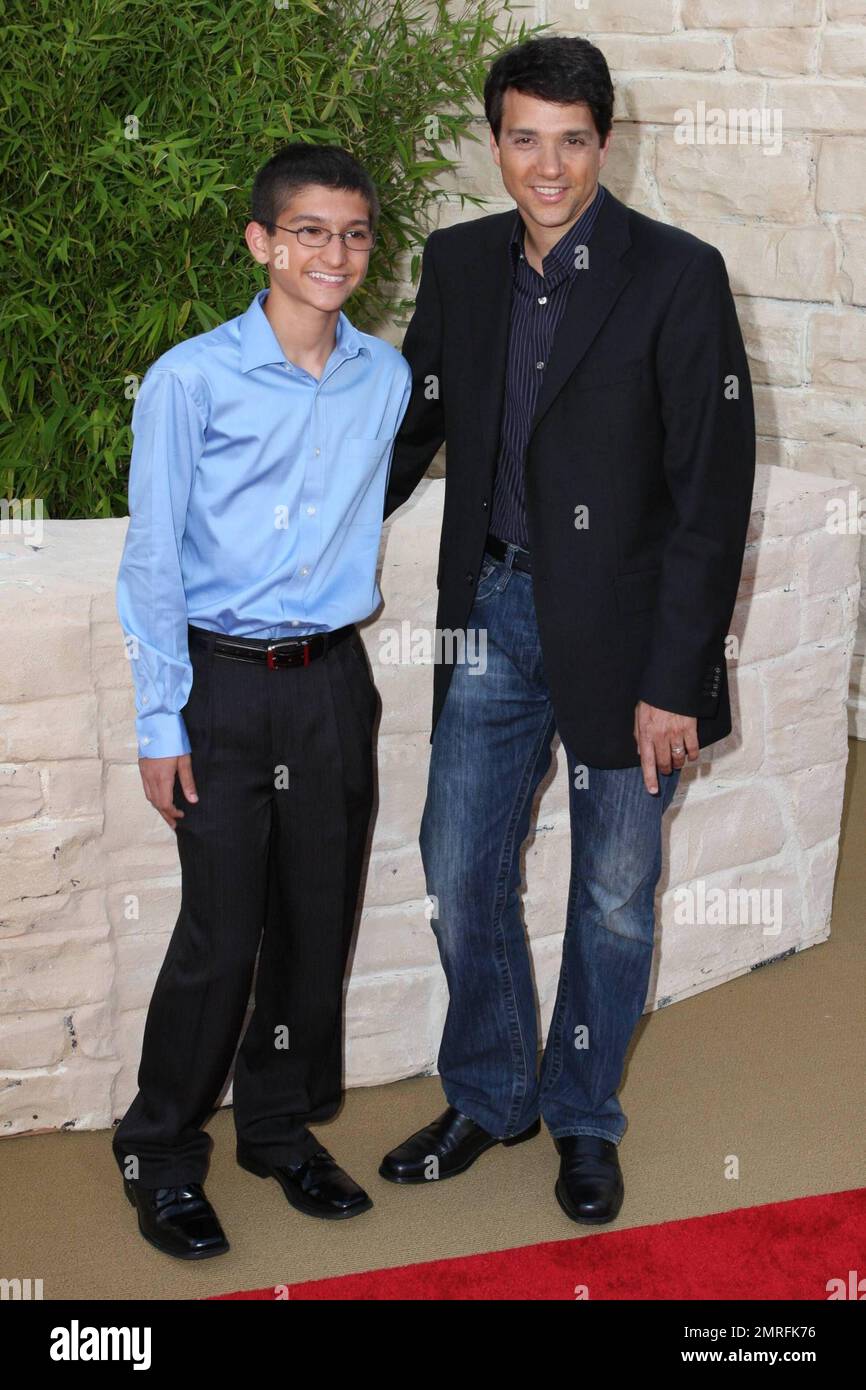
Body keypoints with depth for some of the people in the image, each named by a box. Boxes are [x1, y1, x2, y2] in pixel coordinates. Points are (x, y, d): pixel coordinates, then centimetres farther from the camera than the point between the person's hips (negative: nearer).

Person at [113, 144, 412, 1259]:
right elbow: (151, 562, -7)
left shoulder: (385, 378, 4)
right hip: (223, 685, -4)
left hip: (333, 679, 4)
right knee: (222, 934, -3)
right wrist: (160, 722, -8)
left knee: (320, 921, 10)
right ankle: (160, 1154, 16)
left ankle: (283, 1126, 29)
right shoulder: (191, 380, -10)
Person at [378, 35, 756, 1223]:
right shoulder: (460, 264, 4)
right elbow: (413, 424, 16)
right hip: (493, 613, 4)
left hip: (621, 631, -4)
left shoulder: (676, 275, -11)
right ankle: (488, 1099, 33)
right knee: (461, 874, 10)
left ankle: (584, 1119, 31)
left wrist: (675, 682, -15)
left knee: (614, 896, 10)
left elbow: (712, 491, -13)